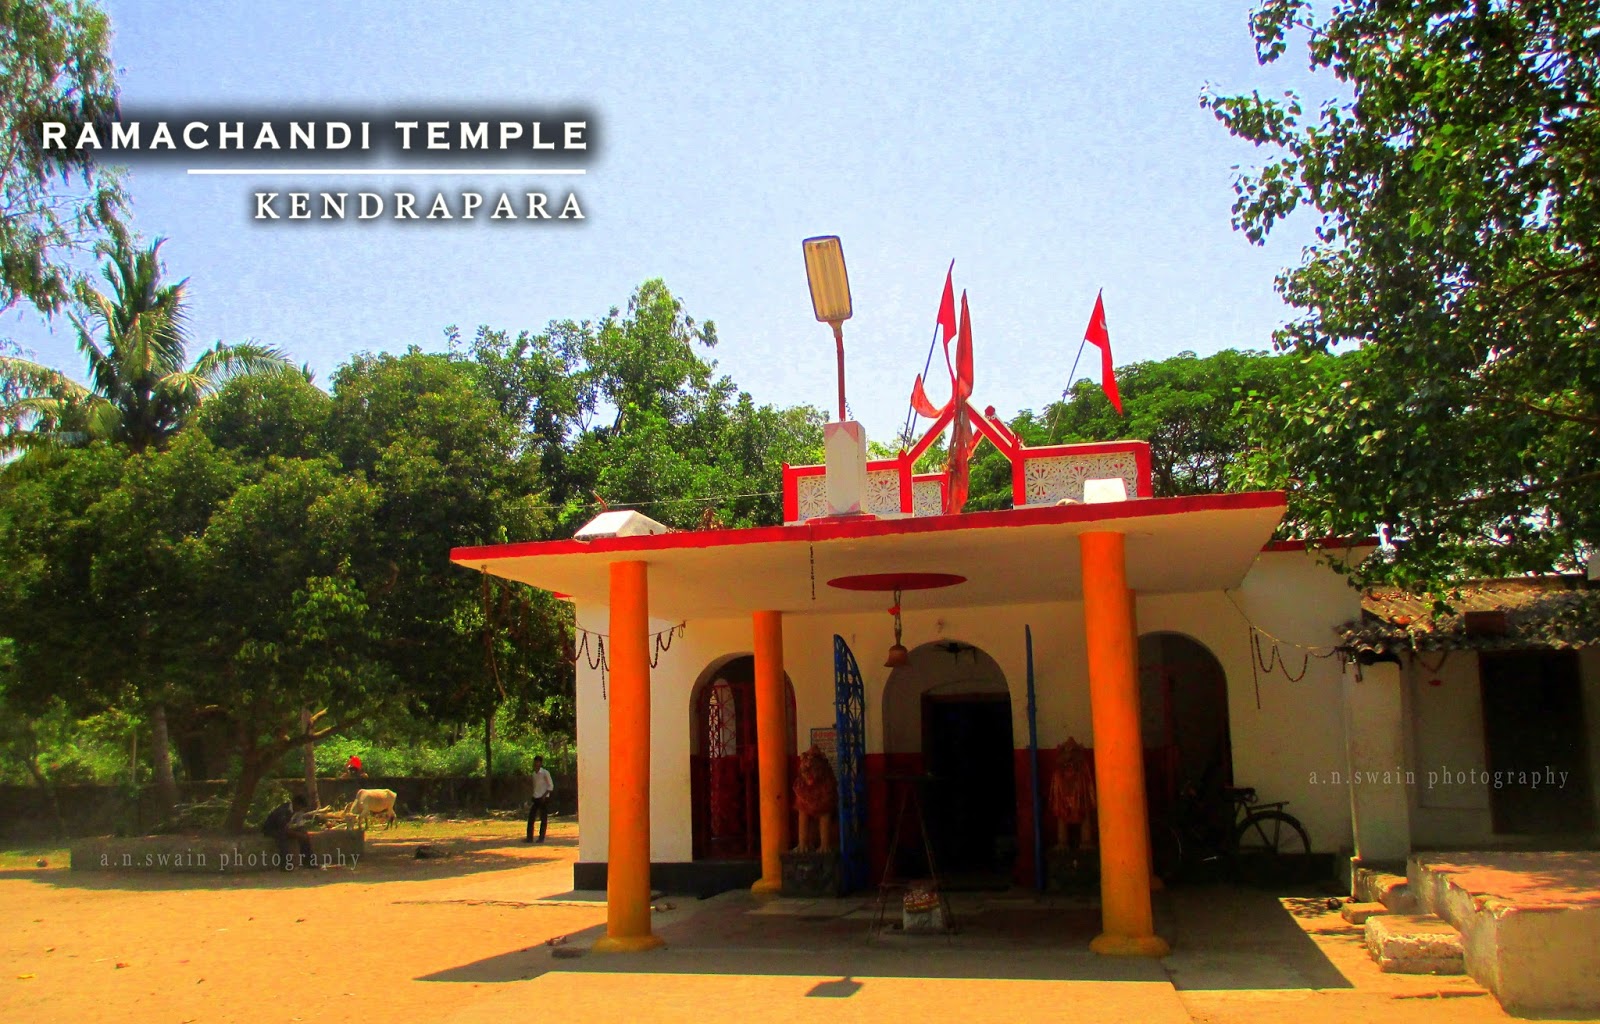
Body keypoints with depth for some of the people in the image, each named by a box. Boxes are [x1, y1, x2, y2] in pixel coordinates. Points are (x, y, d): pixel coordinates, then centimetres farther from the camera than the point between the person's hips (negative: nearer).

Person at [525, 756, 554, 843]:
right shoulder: (534, 774, 11)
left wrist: (544, 795, -16)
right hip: (535, 798, 6)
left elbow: (551, 786, -9)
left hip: (543, 798, -6)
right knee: (531, 817, 0)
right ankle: (529, 837, 4)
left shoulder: (545, 773, -8)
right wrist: (532, 797, 14)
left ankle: (541, 838, 5)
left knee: (543, 818, -1)